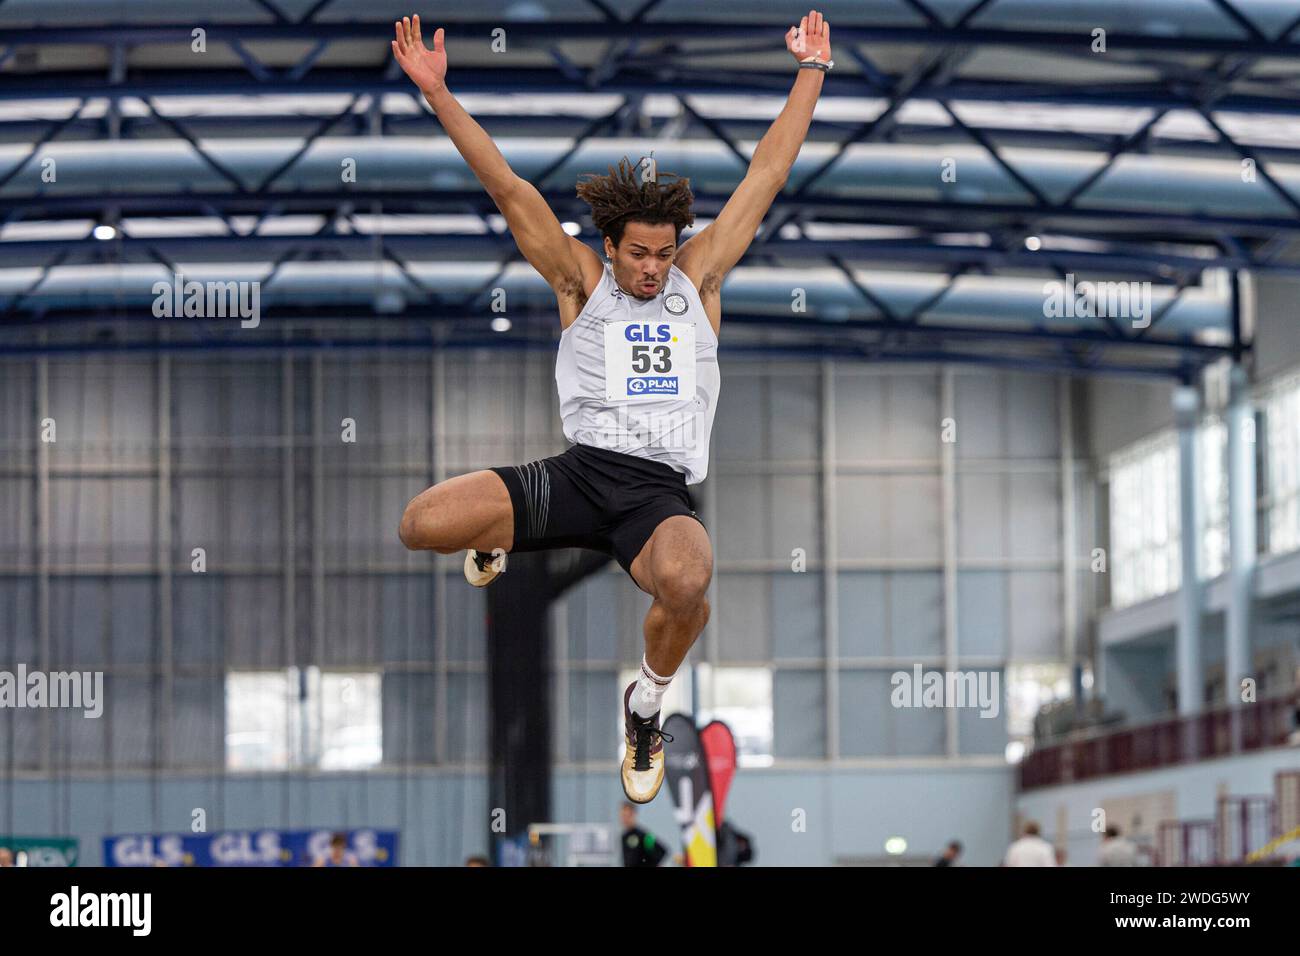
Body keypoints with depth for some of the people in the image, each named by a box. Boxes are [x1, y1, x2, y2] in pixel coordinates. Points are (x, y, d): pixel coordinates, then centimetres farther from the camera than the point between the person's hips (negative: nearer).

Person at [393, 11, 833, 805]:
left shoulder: (699, 275, 13)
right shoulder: (581, 282, 9)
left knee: (687, 582, -38)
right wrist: (437, 92, -3)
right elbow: (507, 188, 3)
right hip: (579, 472, 0)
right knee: (421, 526, -20)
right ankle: (495, 539, 22)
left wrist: (812, 73, 17)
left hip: (661, 493, 0)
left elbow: (767, 175, 16)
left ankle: (649, 701, -1)